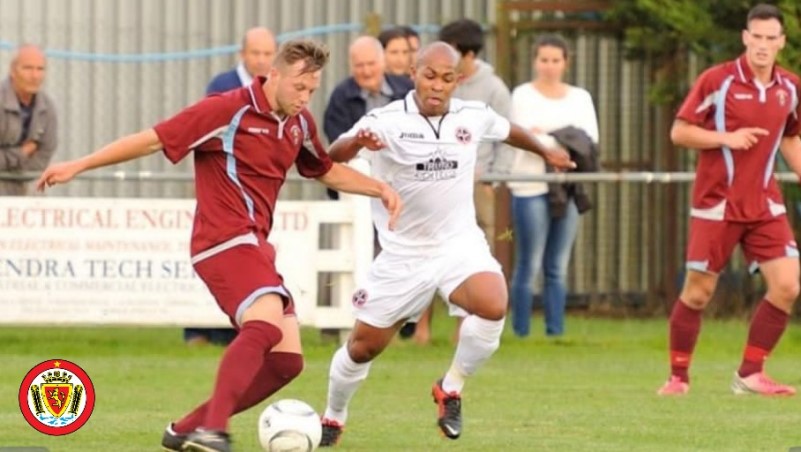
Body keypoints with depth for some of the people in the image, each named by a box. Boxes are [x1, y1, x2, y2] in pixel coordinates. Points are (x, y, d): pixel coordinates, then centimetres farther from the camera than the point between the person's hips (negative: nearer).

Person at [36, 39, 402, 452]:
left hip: (255, 246, 9)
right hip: (226, 241, -9)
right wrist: (79, 165, -11)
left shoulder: (299, 123, 13)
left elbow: (326, 171, 33)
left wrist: (380, 189, 19)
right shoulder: (227, 110, -11)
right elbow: (154, 139, -10)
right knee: (266, 323, -32)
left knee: (286, 360, 2)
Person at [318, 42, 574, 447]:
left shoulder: (473, 117, -3)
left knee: (493, 306, -28)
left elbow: (507, 131, 21)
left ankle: (451, 389, -3)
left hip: (459, 243, 2)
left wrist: (546, 152, 38)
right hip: (402, 254, -2)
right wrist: (357, 141, -55)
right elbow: (332, 158, -32)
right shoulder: (387, 121, -16)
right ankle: (333, 419, 37)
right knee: (363, 346, 7)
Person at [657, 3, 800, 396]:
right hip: (716, 204, -4)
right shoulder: (717, 81, -10)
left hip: (764, 205, 4)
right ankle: (678, 376, 17)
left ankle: (750, 374, 5)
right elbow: (679, 132, -7)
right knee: (698, 291, 0)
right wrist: (728, 138, -19)